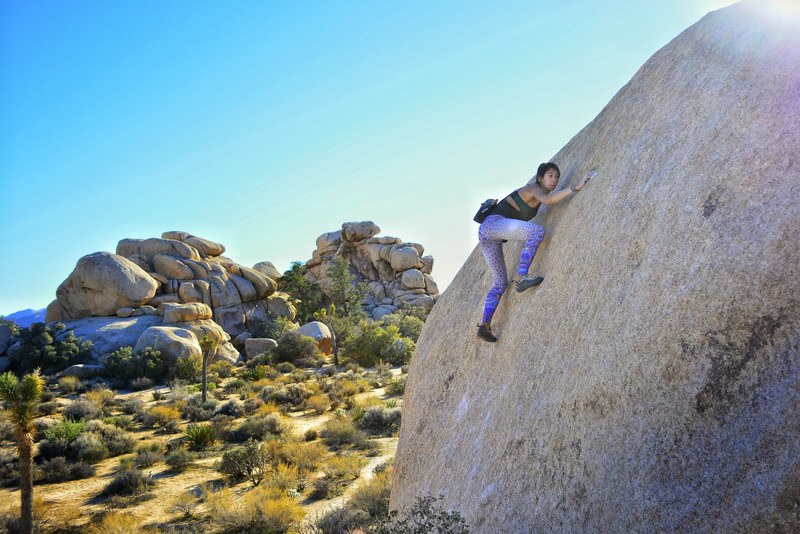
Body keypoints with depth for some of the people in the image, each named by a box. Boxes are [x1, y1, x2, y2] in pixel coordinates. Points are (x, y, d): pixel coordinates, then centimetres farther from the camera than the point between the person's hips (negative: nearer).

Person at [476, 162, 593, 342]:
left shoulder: (535, 191, 21)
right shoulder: (534, 189, -5)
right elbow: (548, 200, -30)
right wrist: (575, 187, -33)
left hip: (485, 233, 10)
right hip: (493, 223, -10)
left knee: (501, 281, 11)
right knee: (537, 231, -27)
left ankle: (485, 325, 7)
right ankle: (520, 277, -32)